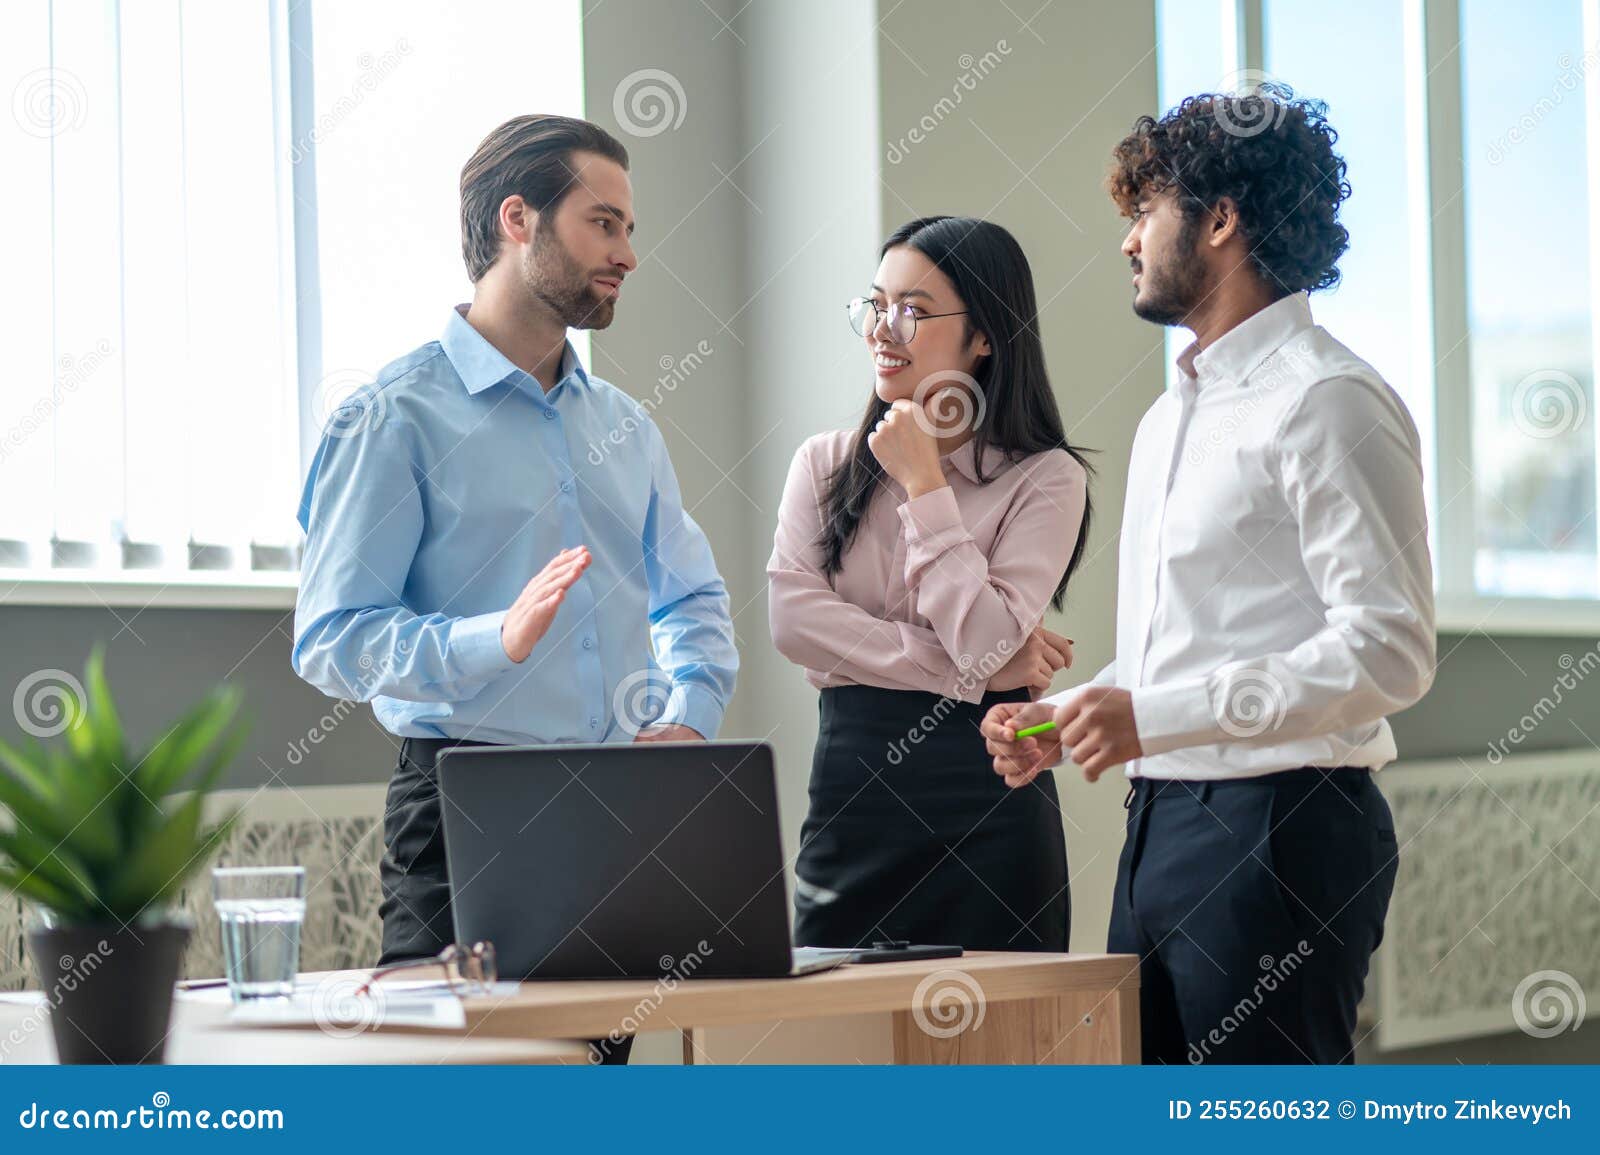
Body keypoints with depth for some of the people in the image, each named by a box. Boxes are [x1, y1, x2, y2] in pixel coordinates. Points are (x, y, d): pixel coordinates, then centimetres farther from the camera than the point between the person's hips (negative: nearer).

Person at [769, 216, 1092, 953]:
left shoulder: (1044, 478, -1)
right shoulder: (824, 464, 10)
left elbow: (984, 639, -13)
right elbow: (793, 617, -4)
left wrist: (925, 483, -8)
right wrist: (971, 671, -9)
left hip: (985, 808, -3)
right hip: (848, 788, 3)